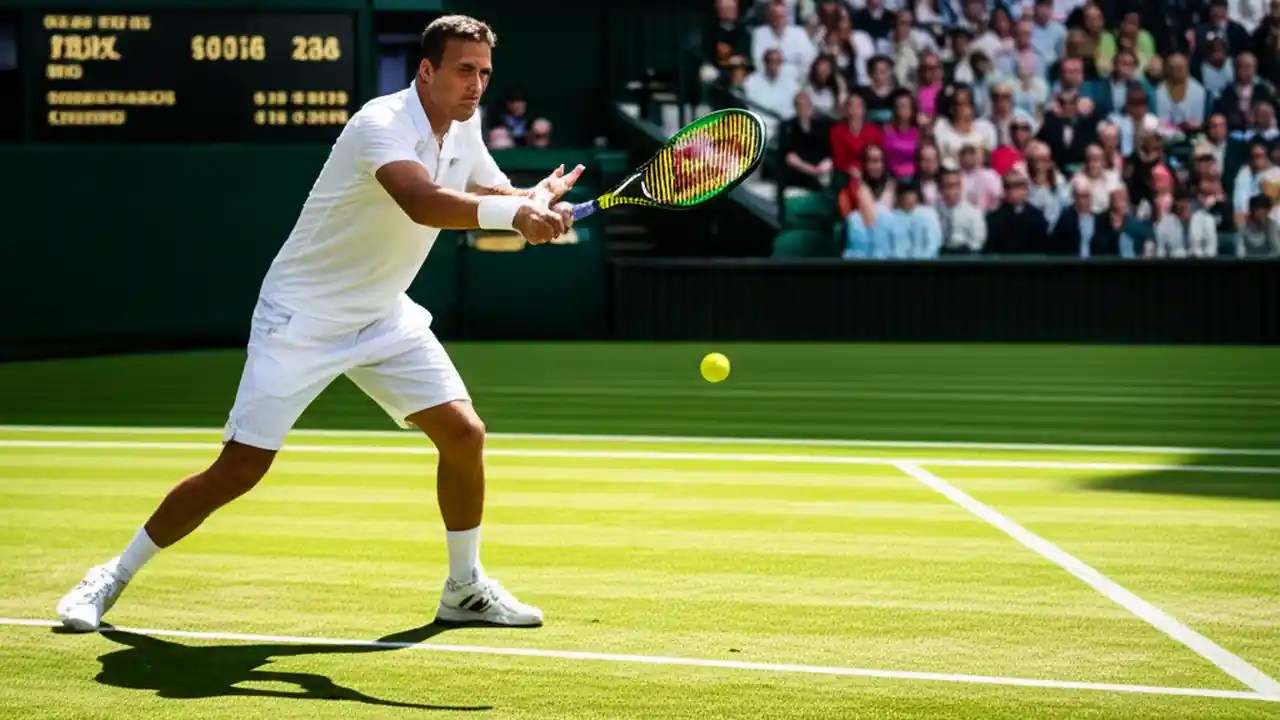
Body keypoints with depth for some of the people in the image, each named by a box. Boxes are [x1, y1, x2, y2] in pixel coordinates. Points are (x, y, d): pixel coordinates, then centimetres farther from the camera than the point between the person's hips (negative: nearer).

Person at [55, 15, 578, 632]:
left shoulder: (463, 129, 1)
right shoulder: (383, 124, -26)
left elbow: (499, 198, 11)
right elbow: (424, 204, -43)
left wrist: (539, 201, -13)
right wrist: (514, 212, -55)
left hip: (383, 316, 8)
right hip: (302, 318, -7)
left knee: (463, 433, -4)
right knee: (239, 469, -8)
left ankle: (465, 589, 14)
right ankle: (115, 575, 9)